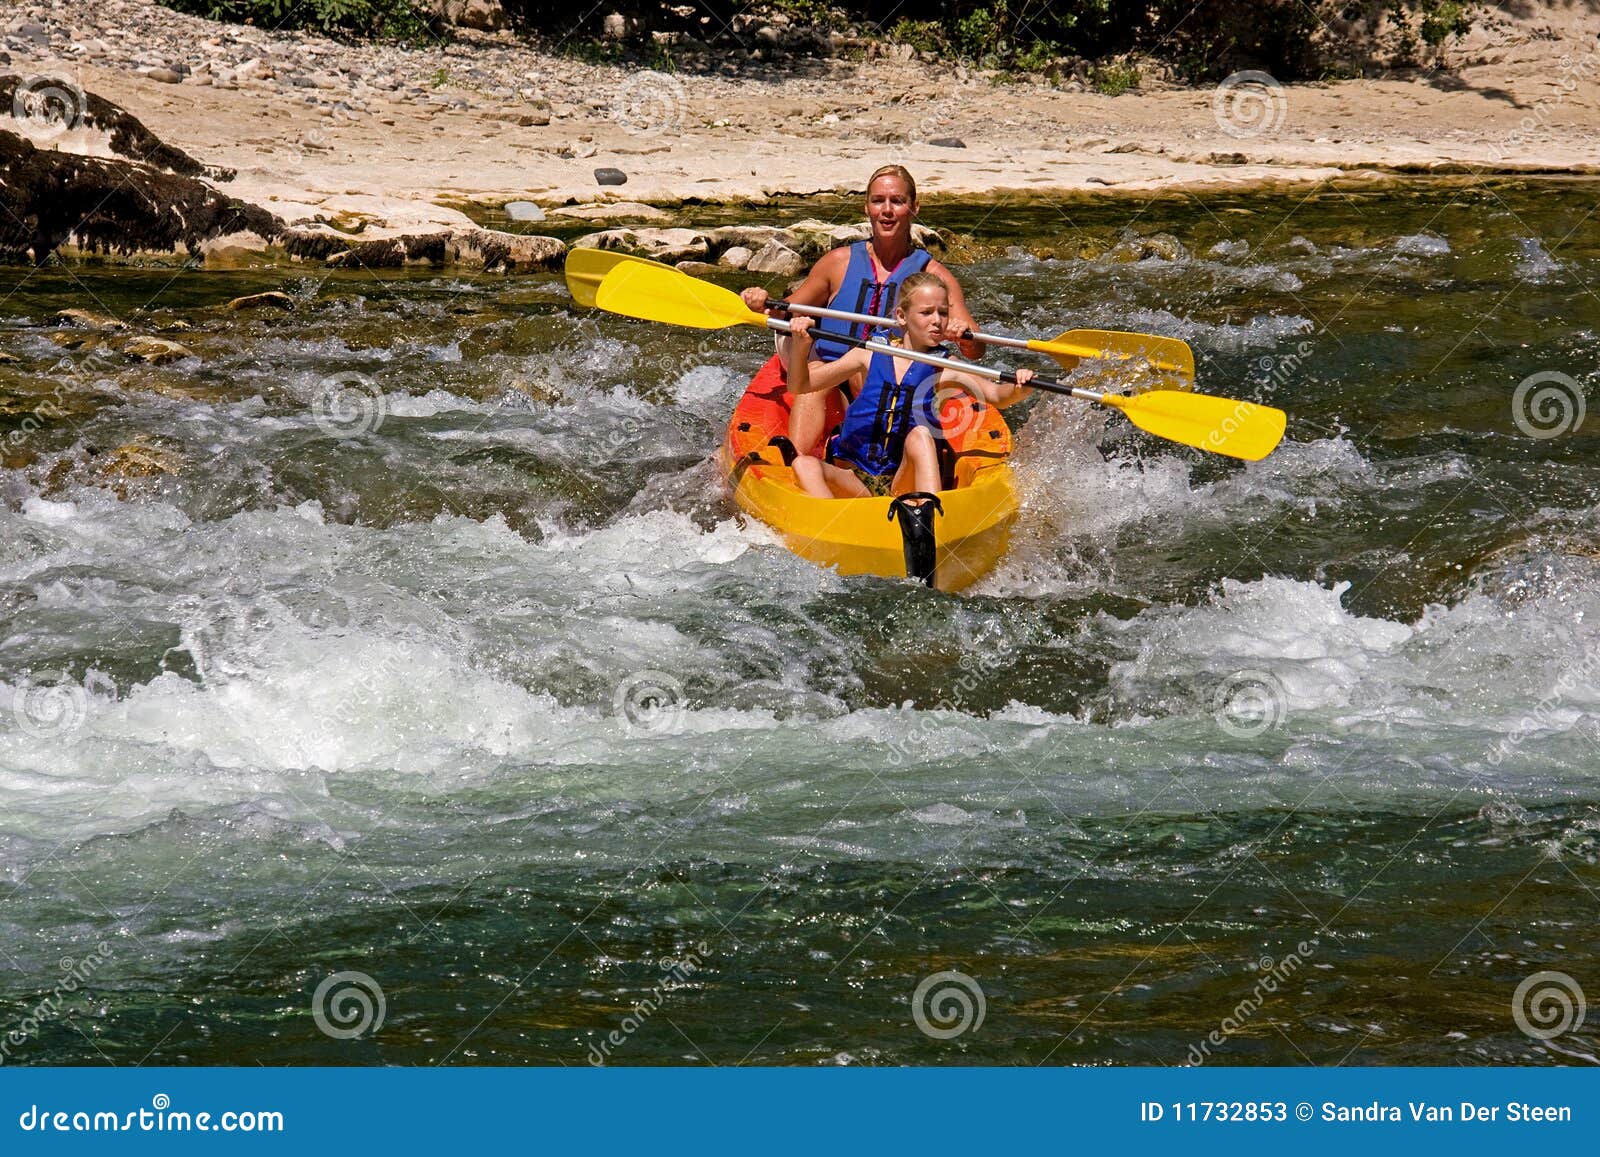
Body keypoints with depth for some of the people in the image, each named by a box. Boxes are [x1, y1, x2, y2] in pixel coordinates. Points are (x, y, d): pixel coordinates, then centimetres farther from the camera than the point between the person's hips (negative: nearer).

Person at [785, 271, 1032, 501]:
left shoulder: (944, 368, 5)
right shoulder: (871, 355, 7)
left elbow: (995, 394, -11)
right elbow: (799, 386, 8)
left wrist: (1018, 389, -34)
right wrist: (800, 347, -12)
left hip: (904, 483, -1)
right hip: (854, 482, 1)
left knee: (920, 434, -30)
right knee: (805, 465, -28)